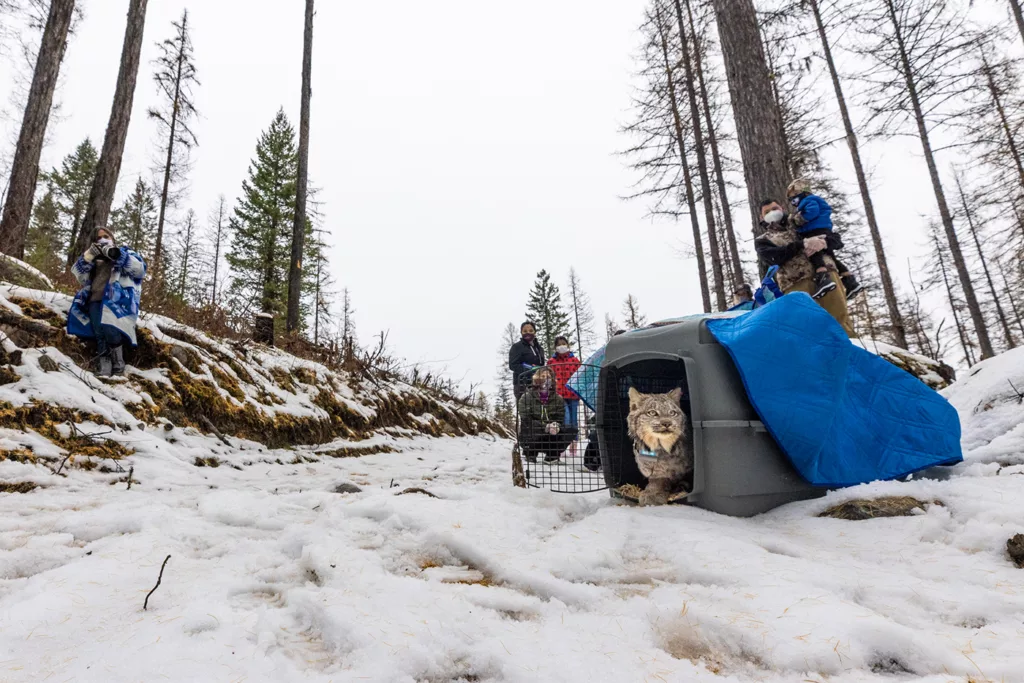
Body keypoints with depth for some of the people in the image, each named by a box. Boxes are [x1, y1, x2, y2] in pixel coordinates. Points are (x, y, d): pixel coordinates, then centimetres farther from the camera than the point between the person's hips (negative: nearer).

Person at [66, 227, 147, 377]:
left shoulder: (124, 253, 18)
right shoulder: (94, 257, 29)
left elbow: (140, 269, -2)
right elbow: (77, 273, 13)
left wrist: (115, 253, -9)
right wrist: (89, 255, -4)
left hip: (116, 300, -4)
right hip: (95, 301, 4)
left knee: (111, 332, -25)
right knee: (100, 336, -14)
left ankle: (118, 368, -17)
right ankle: (103, 372, -18)